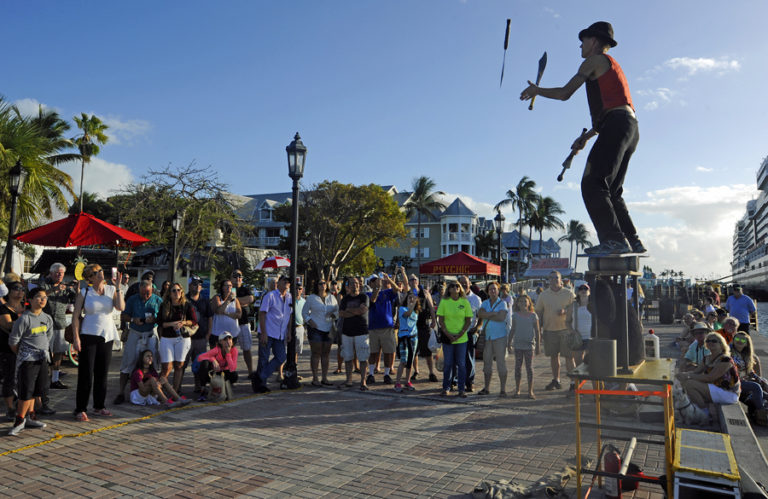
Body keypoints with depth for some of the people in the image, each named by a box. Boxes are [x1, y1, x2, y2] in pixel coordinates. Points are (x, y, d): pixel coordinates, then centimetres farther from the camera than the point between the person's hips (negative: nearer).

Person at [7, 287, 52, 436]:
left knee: (34, 390, 13)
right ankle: (20, 420, 6)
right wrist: (22, 355, 4)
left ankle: (29, 417, 22)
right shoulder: (24, 319, -13)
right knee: (26, 391, -6)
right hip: (28, 360, -6)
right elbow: (13, 340, -6)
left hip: (43, 359, 6)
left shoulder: (47, 318, 7)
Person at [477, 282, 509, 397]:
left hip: (500, 336, -4)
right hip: (487, 337, 4)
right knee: (487, 362, 8)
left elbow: (501, 317, -16)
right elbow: (480, 314, -8)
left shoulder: (502, 303, -1)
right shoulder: (485, 303, 11)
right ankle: (486, 388, 17)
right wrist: (494, 313, -14)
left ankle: (503, 389, 1)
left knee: (501, 363, -4)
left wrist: (486, 316, -7)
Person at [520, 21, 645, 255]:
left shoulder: (595, 60, 7)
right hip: (630, 128, 10)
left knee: (592, 184, -16)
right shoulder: (612, 66, 34)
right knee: (610, 190, 11)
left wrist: (536, 90, 16)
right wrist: (587, 136, 31)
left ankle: (614, 239, -25)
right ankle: (633, 241, 8)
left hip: (616, 126, -10)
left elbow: (564, 93, 1)